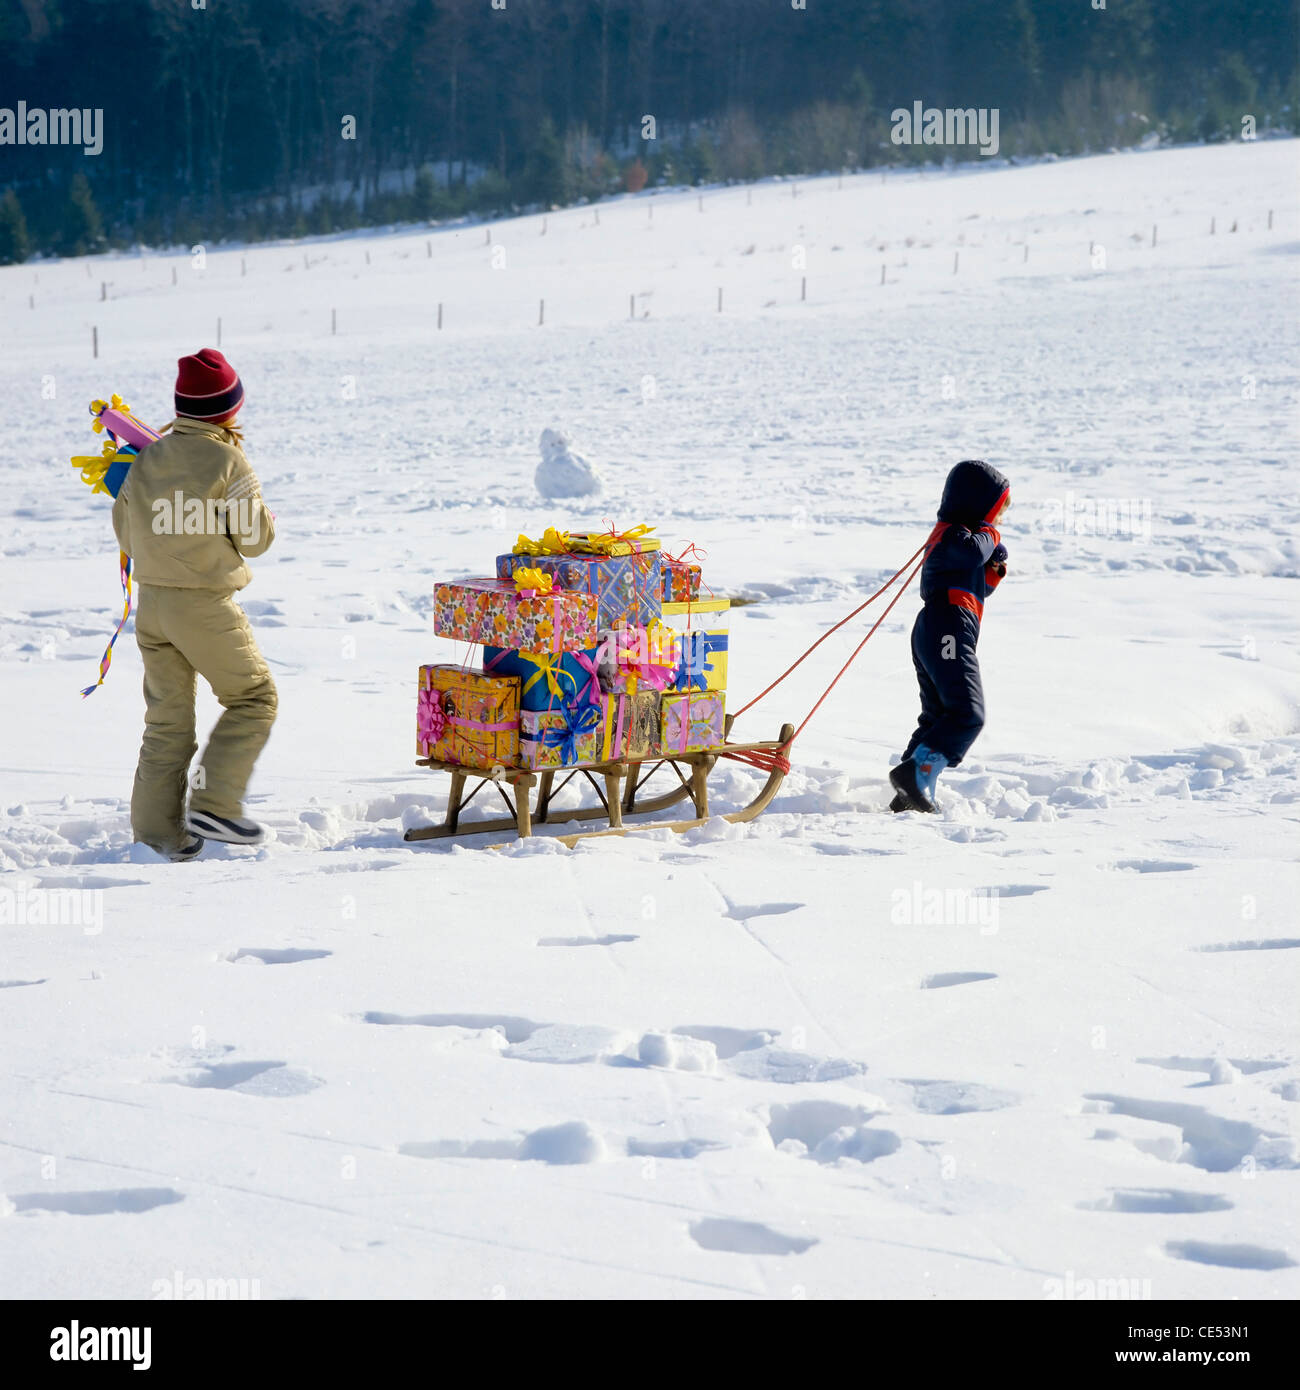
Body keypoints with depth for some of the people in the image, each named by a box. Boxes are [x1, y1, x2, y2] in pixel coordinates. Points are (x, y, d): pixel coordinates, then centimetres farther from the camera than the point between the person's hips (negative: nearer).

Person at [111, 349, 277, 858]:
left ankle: (158, 828, 10)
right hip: (206, 606, -6)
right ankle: (213, 806, -2)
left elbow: (127, 534, 14)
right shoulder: (226, 462, -13)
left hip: (151, 602, 6)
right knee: (254, 699, 9)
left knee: (167, 717, 12)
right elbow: (257, 537, -6)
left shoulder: (146, 462, 6)